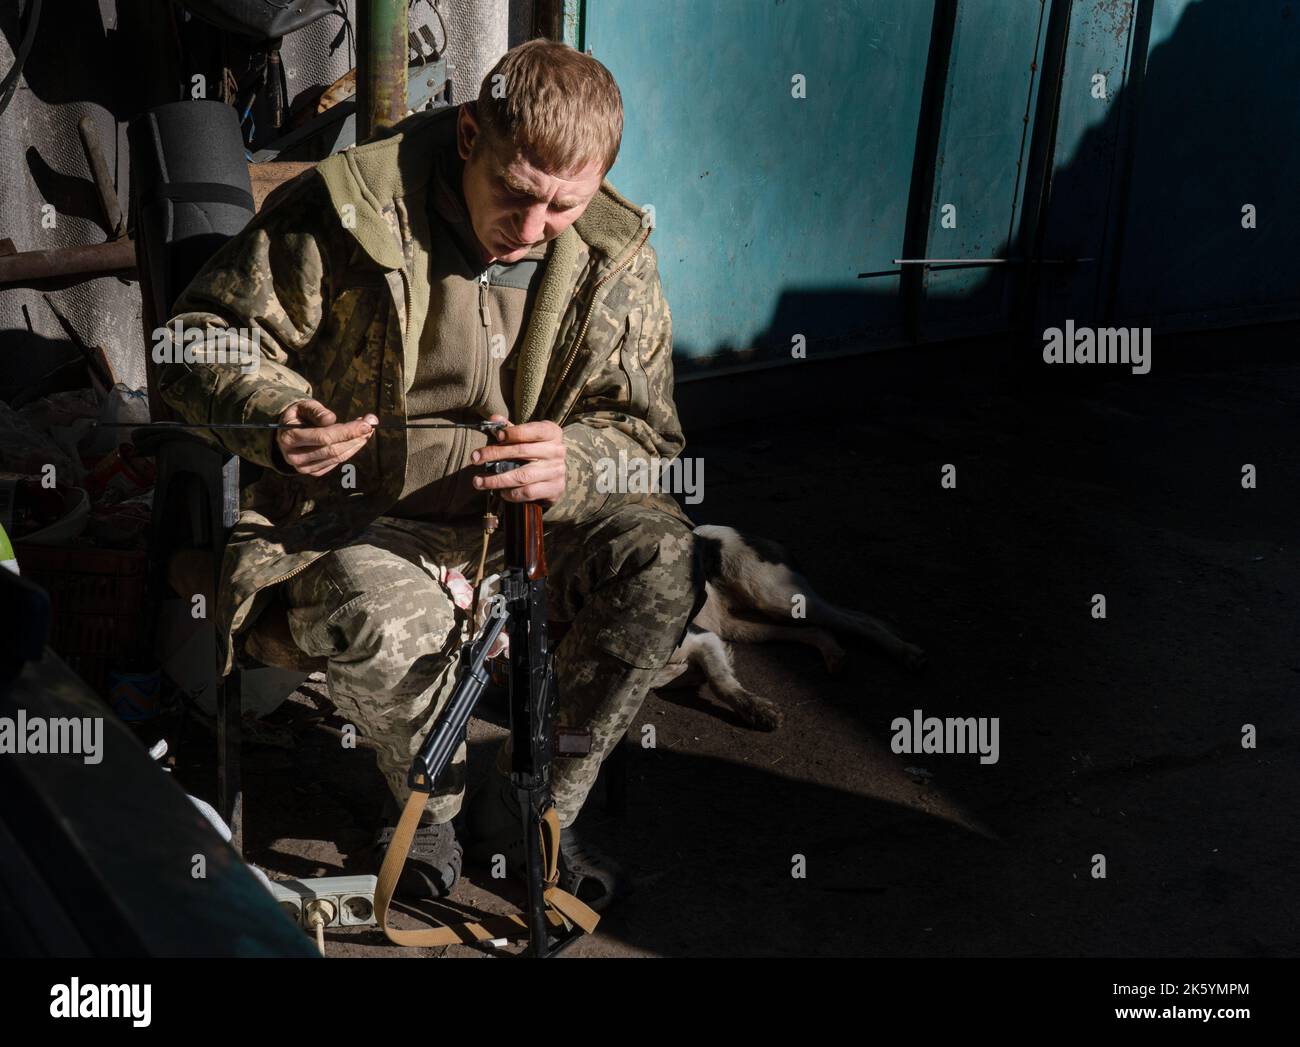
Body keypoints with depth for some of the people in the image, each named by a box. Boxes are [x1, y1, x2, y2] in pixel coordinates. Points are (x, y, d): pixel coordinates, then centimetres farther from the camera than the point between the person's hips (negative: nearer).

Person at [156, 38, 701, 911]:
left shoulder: (614, 253, -4)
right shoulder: (346, 210, -14)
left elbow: (647, 430, -2)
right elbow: (202, 340, -5)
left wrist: (573, 462, -27)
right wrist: (279, 415, -28)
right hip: (364, 515, -3)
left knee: (665, 558, -26)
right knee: (384, 624, -38)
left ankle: (530, 806, -5)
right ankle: (434, 801, 0)